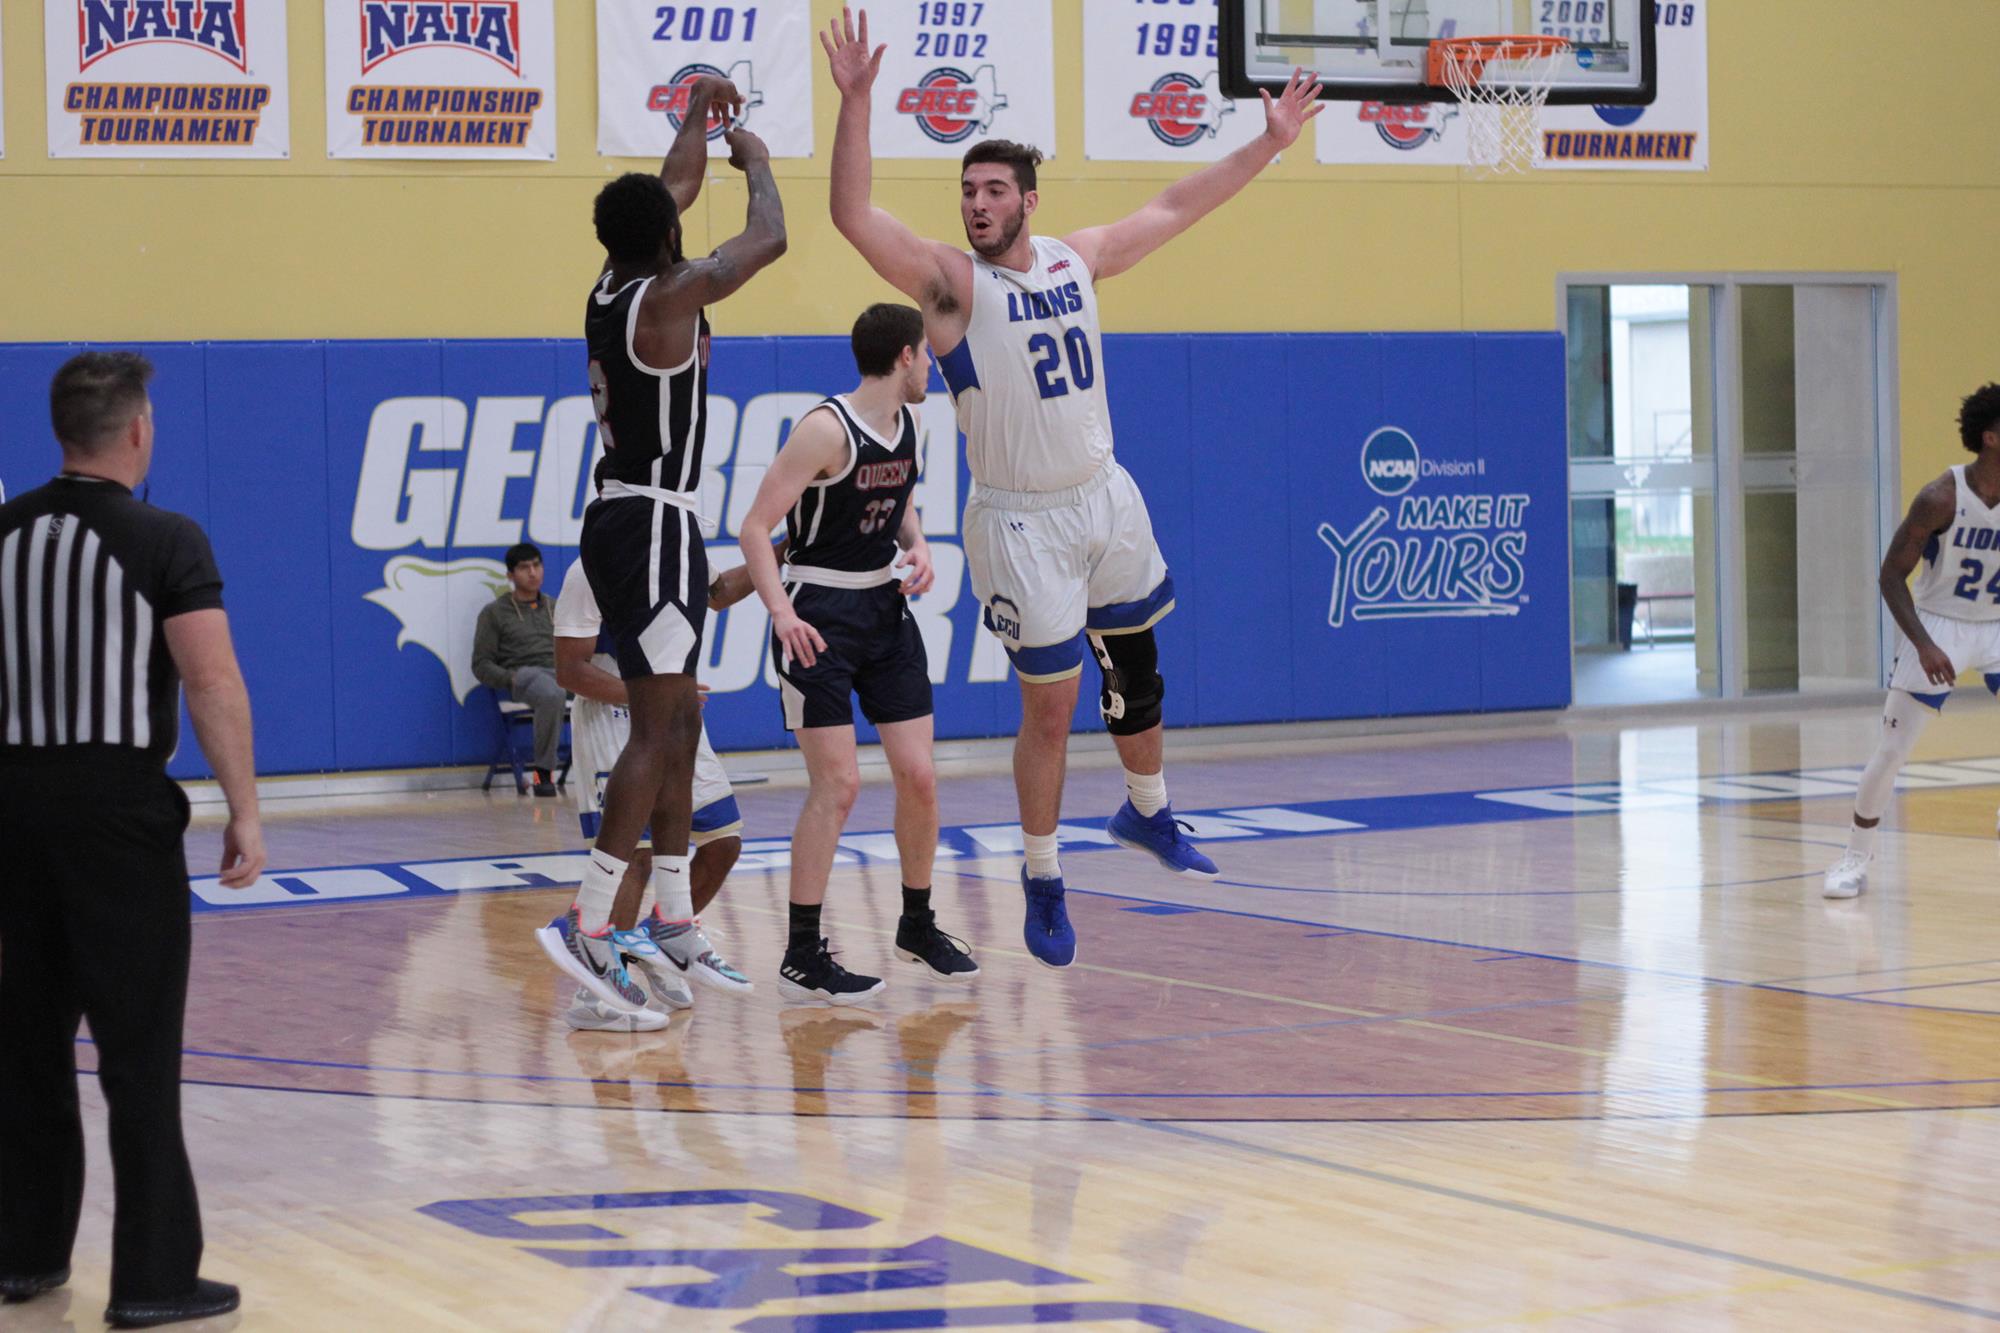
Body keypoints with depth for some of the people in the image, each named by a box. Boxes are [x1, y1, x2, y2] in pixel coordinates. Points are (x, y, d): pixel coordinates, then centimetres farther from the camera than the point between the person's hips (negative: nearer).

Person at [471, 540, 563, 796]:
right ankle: (543, 772, -31)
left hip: (560, 674, 4)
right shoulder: (494, 612, 13)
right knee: (553, 694, -43)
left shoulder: (555, 609, 28)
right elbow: (481, 665, 8)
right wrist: (510, 679, -12)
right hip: (521, 675, -4)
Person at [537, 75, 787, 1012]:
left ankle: (674, 921, 19)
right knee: (656, 730, -12)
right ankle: (589, 923, -18)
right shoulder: (667, 298, -14)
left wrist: (696, 118, 35)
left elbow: (669, 194, 26)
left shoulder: (609, 289, 9)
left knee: (678, 721, 15)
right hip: (653, 527, -10)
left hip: (624, 521, 10)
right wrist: (757, 162, 10)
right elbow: (769, 238, -7)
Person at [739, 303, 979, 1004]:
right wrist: (782, 613, -31)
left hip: (885, 610, 7)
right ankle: (802, 959, -3)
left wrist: (918, 548, 2)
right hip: (818, 619, -7)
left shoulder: (908, 427, 6)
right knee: (837, 785, -11)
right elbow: (755, 527, -20)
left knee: (919, 776, 6)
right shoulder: (826, 430, -18)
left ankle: (917, 926, 25)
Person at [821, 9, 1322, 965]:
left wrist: (1268, 144, 14)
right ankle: (1042, 886, 13)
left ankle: (1147, 814, 44)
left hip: (1106, 501, 5)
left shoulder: (1077, 260, 3)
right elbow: (853, 216, -27)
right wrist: (854, 100, -38)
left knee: (1136, 670, 18)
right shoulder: (952, 283, -13)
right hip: (1021, 523, -5)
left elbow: (1175, 209, 14)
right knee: (1049, 709, -3)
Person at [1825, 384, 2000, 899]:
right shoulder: (1941, 498, -22)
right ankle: (1856, 857, 12)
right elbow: (1891, 574, -17)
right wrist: (1924, 645, -26)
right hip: (1939, 627, -4)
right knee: (1891, 750, -3)